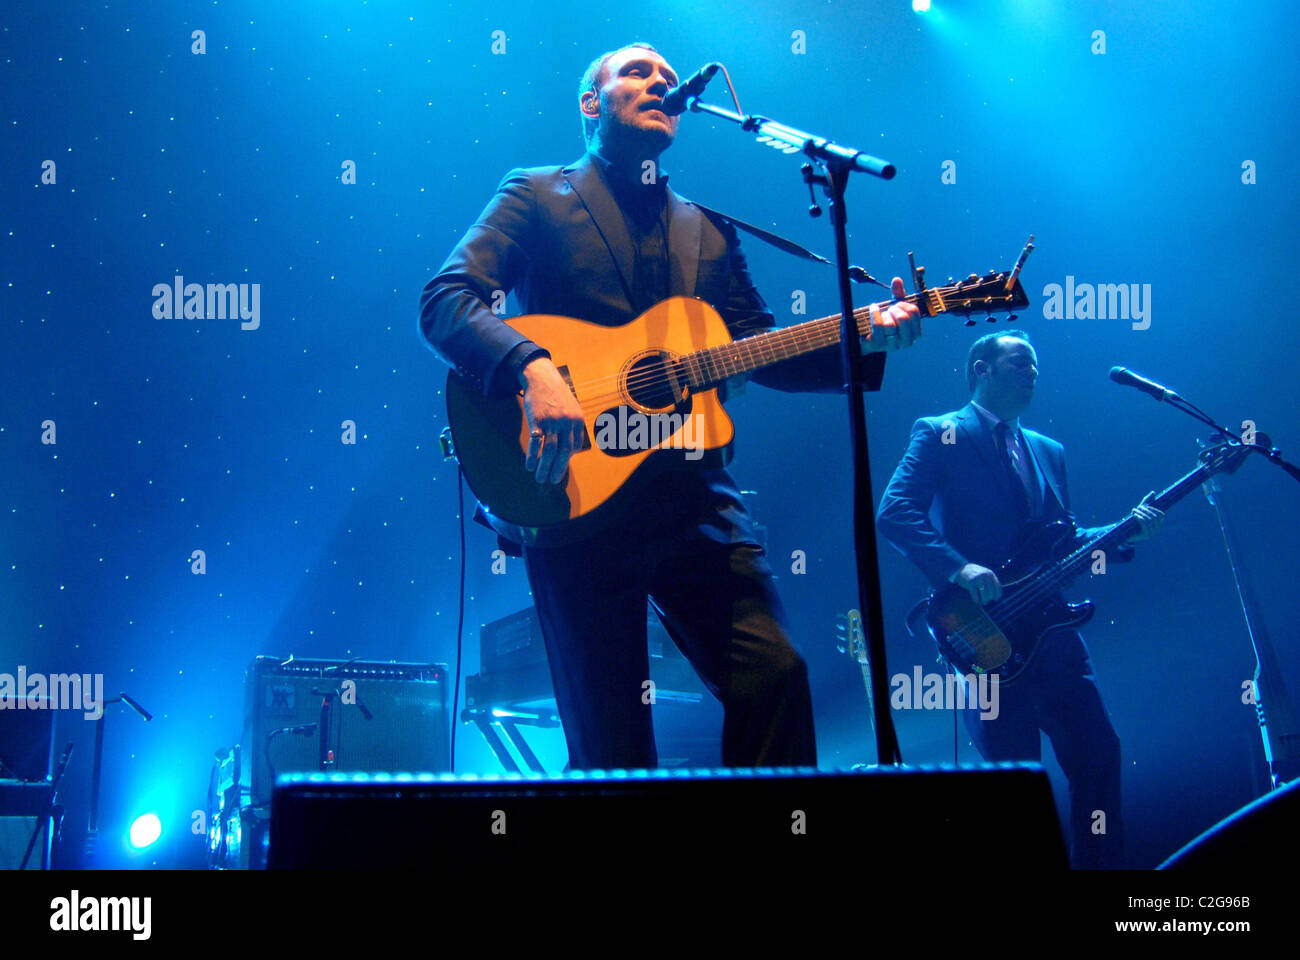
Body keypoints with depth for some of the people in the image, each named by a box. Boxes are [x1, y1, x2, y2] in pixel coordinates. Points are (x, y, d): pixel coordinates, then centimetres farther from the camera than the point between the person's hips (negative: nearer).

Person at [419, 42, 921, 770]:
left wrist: (863, 337, -1)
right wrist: (533, 369, -24)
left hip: (694, 498, 4)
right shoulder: (537, 196, 8)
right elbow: (444, 301, -6)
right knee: (612, 748, -4)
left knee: (776, 674, -12)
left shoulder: (709, 230, 22)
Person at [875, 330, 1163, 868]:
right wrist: (958, 567, -24)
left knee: (1098, 756, 2)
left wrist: (1126, 533, 3)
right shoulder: (939, 435, 1)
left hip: (1051, 636, 6)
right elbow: (893, 514, -12)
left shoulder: (1048, 451, 22)